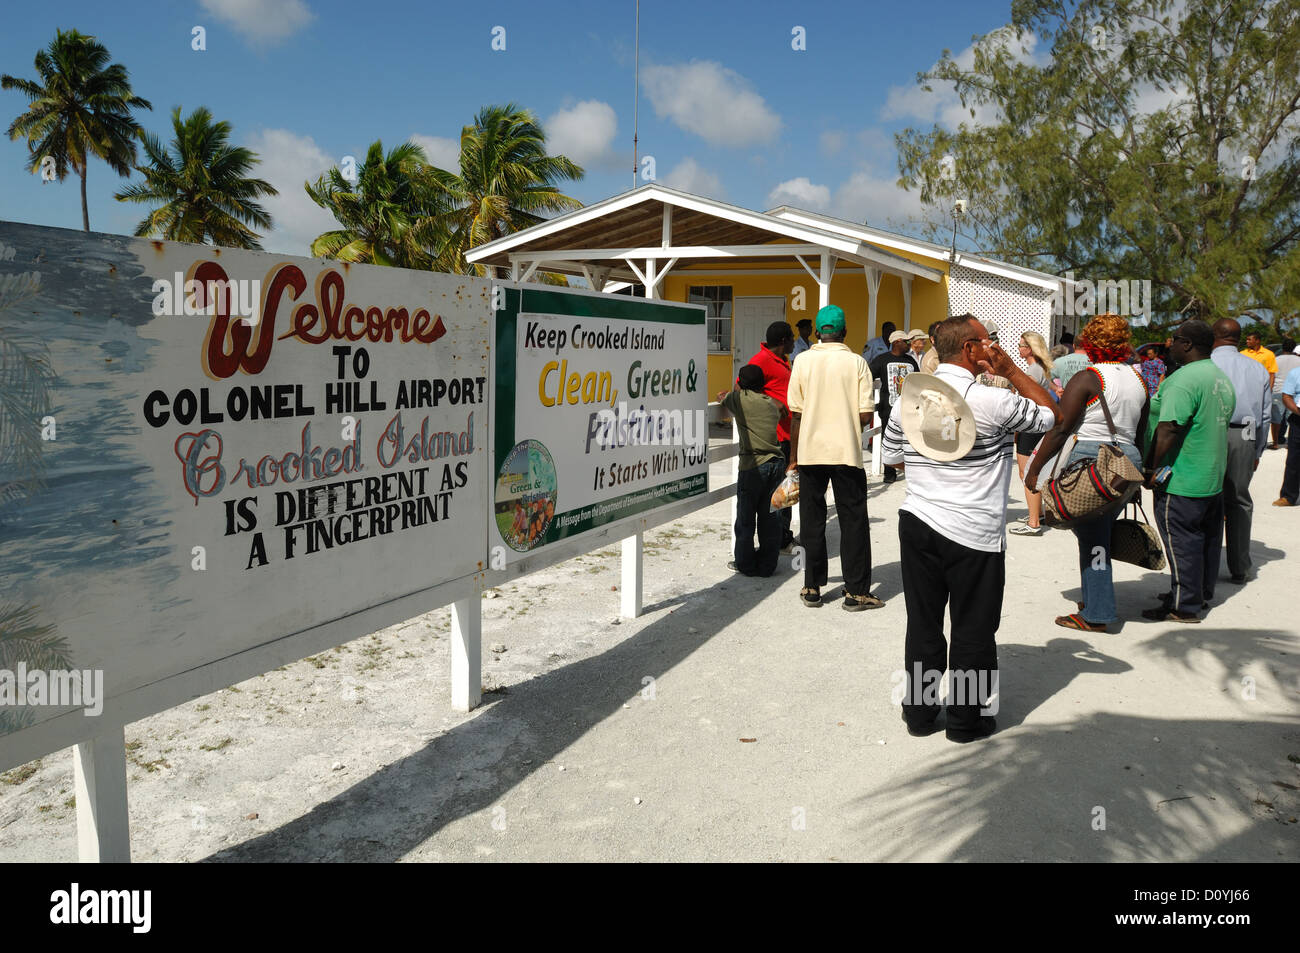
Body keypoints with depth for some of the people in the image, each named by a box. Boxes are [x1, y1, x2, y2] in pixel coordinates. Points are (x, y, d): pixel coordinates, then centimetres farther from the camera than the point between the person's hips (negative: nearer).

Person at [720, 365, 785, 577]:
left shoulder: (740, 398, -2)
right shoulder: (771, 403, 12)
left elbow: (722, 398, 17)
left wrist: (724, 396, 38)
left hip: (753, 465, -5)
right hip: (777, 462, 5)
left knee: (745, 518, 7)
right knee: (770, 517, 10)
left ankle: (745, 564, 14)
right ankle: (767, 565, 16)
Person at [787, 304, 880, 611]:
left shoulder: (803, 360, -1)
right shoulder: (857, 363, -4)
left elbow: (796, 413, -1)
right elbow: (865, 416, -7)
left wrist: (793, 457, 7)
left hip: (810, 451, 1)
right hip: (848, 452, -1)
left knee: (812, 522, 11)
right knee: (853, 522, 7)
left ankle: (812, 588, 16)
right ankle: (856, 592, 10)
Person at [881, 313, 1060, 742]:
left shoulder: (909, 398, 2)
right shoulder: (993, 402, -13)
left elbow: (891, 456, 14)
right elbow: (1052, 414, 3)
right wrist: (1012, 370, 3)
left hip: (917, 522, 5)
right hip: (974, 534, -5)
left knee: (922, 623, 14)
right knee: (973, 631, 9)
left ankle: (920, 712, 25)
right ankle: (967, 720, 21)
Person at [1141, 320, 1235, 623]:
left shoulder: (1183, 379, -20)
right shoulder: (1222, 378, 12)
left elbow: (1168, 429, -27)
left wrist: (1151, 469, -20)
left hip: (1181, 481, -10)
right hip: (1213, 477, 10)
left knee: (1181, 541, -3)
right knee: (1207, 538, 18)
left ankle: (1184, 607, 3)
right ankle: (1202, 594, 31)